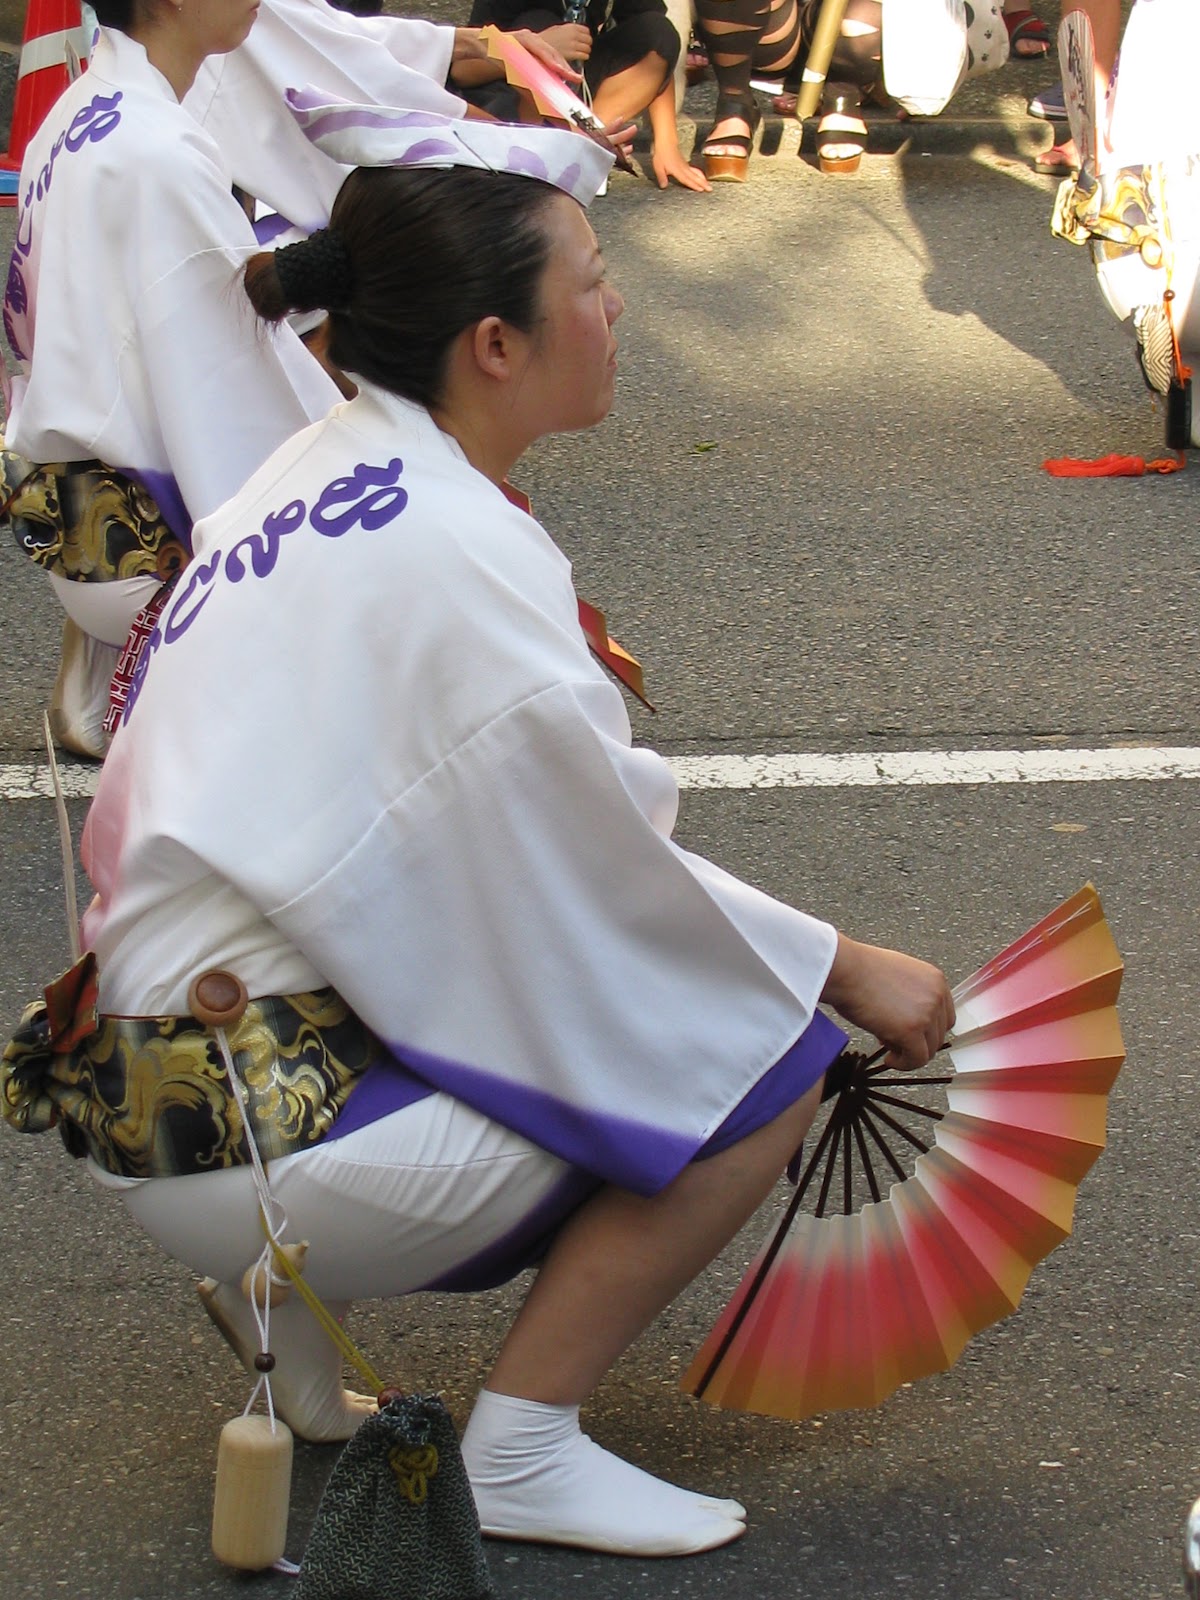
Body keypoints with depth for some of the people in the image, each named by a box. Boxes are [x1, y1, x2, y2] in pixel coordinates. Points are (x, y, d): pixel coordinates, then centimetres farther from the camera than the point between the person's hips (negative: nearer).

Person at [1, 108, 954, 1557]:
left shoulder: (315, 476, 9)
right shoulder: (458, 554, -18)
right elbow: (610, 880, -12)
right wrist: (847, 966, 2)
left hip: (156, 1102, 9)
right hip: (258, 1144, -9)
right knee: (771, 1047, -5)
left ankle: (287, 1291, 14)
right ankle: (520, 1455, -1)